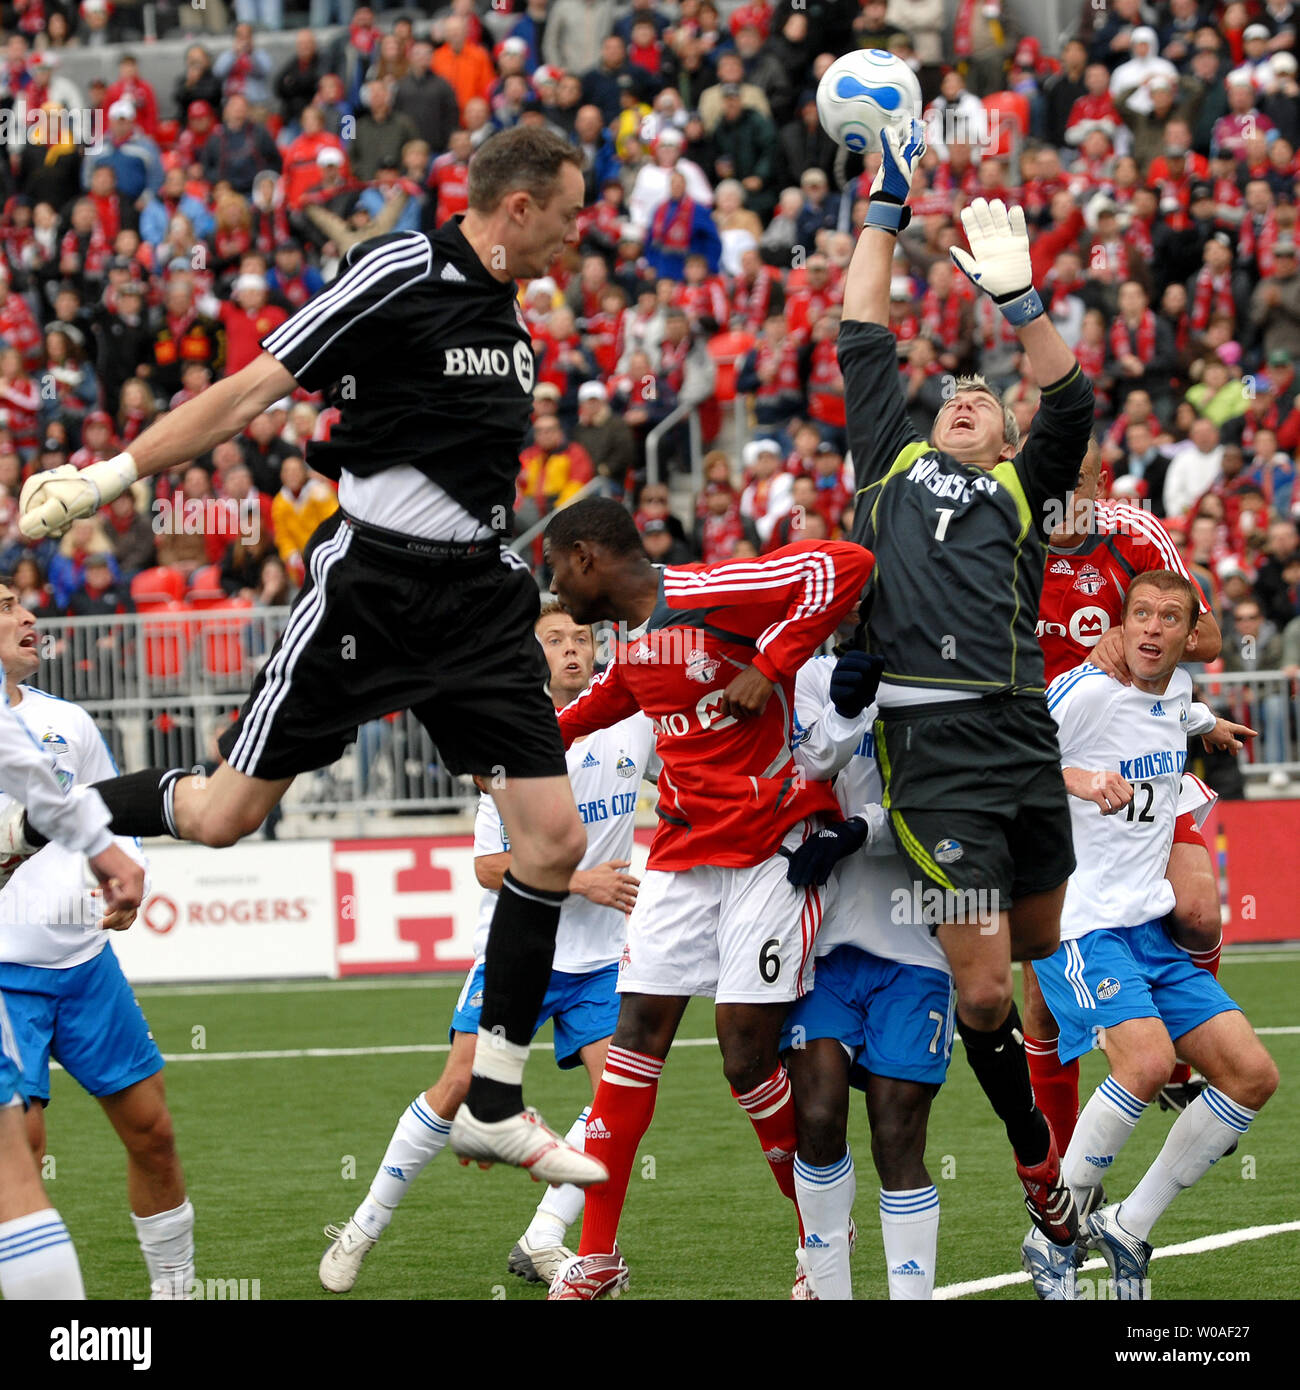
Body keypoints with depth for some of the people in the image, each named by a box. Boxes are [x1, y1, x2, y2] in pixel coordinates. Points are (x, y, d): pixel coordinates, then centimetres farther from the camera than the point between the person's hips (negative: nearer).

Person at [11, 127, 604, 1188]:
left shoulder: (504, 314, 12)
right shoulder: (401, 276, -12)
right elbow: (255, 390, -12)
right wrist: (113, 476, -14)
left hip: (478, 601, 7)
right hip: (370, 582, -7)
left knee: (556, 840, -4)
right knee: (224, 814, -4)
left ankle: (493, 1106, 5)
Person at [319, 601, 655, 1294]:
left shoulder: (634, 725, 2)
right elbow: (491, 866, -11)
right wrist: (580, 880, -18)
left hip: (599, 957, 3)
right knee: (460, 1085, -9)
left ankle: (541, 1243, -4)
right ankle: (366, 1225, 7)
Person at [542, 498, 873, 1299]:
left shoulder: (709, 595, -15)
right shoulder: (631, 640, 13)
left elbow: (845, 565, -23)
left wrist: (770, 664, -20)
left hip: (772, 842, -8)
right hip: (684, 851, 8)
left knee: (748, 1055, -8)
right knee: (637, 1036, 1)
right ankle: (598, 1261, 7)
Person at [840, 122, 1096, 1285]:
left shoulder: (1021, 490, 18)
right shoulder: (894, 469, 18)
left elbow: (1072, 403, 1)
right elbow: (864, 338, 19)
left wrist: (1019, 299, -11)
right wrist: (888, 207, 18)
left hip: (1025, 742, 2)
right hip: (936, 752, -2)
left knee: (1045, 954, 11)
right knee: (983, 987, -6)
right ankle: (1039, 1160, 10)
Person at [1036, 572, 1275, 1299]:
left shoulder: (1179, 690, 10)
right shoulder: (1088, 690, -13)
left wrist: (1208, 730, 33)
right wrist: (1075, 778, -32)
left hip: (1152, 927, 8)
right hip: (1083, 924, -8)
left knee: (1253, 1076, 1)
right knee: (1149, 1059, -30)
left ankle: (1127, 1228, 10)